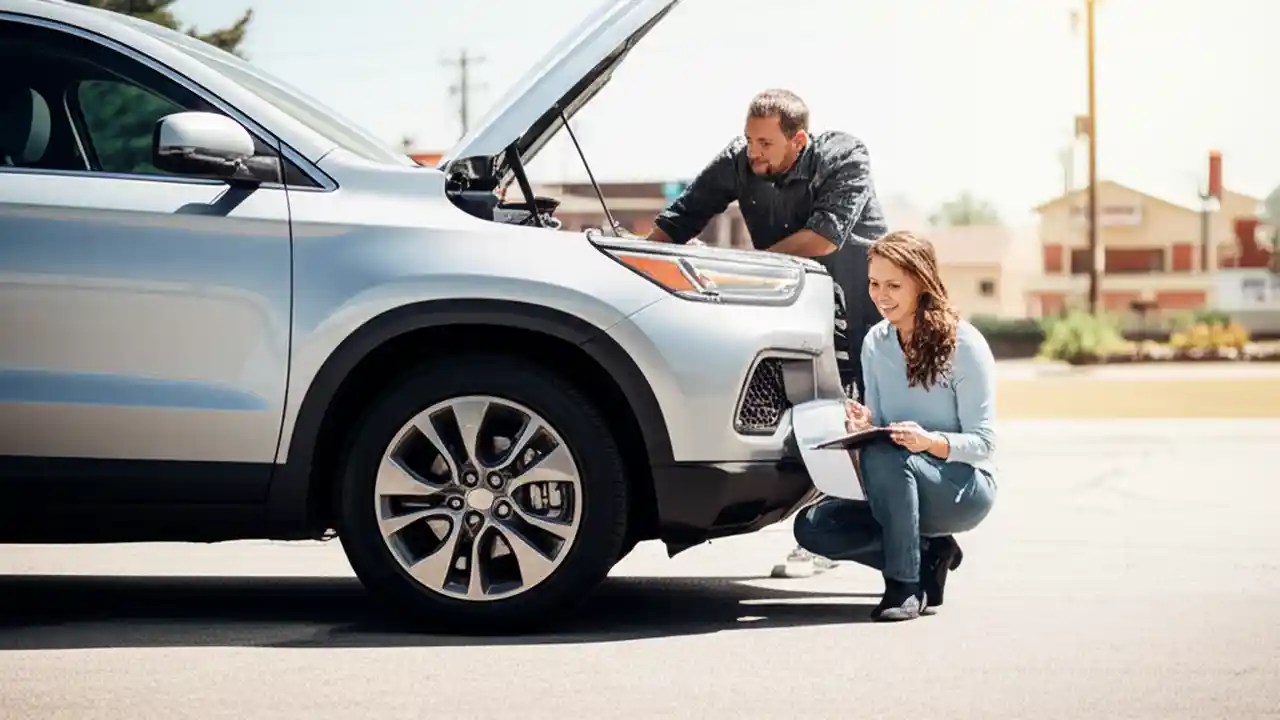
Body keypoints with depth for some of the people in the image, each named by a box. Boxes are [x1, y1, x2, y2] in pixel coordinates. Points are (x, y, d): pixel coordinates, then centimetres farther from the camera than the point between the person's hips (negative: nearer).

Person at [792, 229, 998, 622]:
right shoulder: (875, 342, 3)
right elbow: (876, 430, 8)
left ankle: (905, 586, -23)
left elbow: (983, 441, -14)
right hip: (904, 486, 6)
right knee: (812, 526, -16)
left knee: (883, 456, -36)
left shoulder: (964, 344, -14)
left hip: (964, 488, -6)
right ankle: (928, 554, 0)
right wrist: (863, 427, -17)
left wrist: (930, 442, -34)